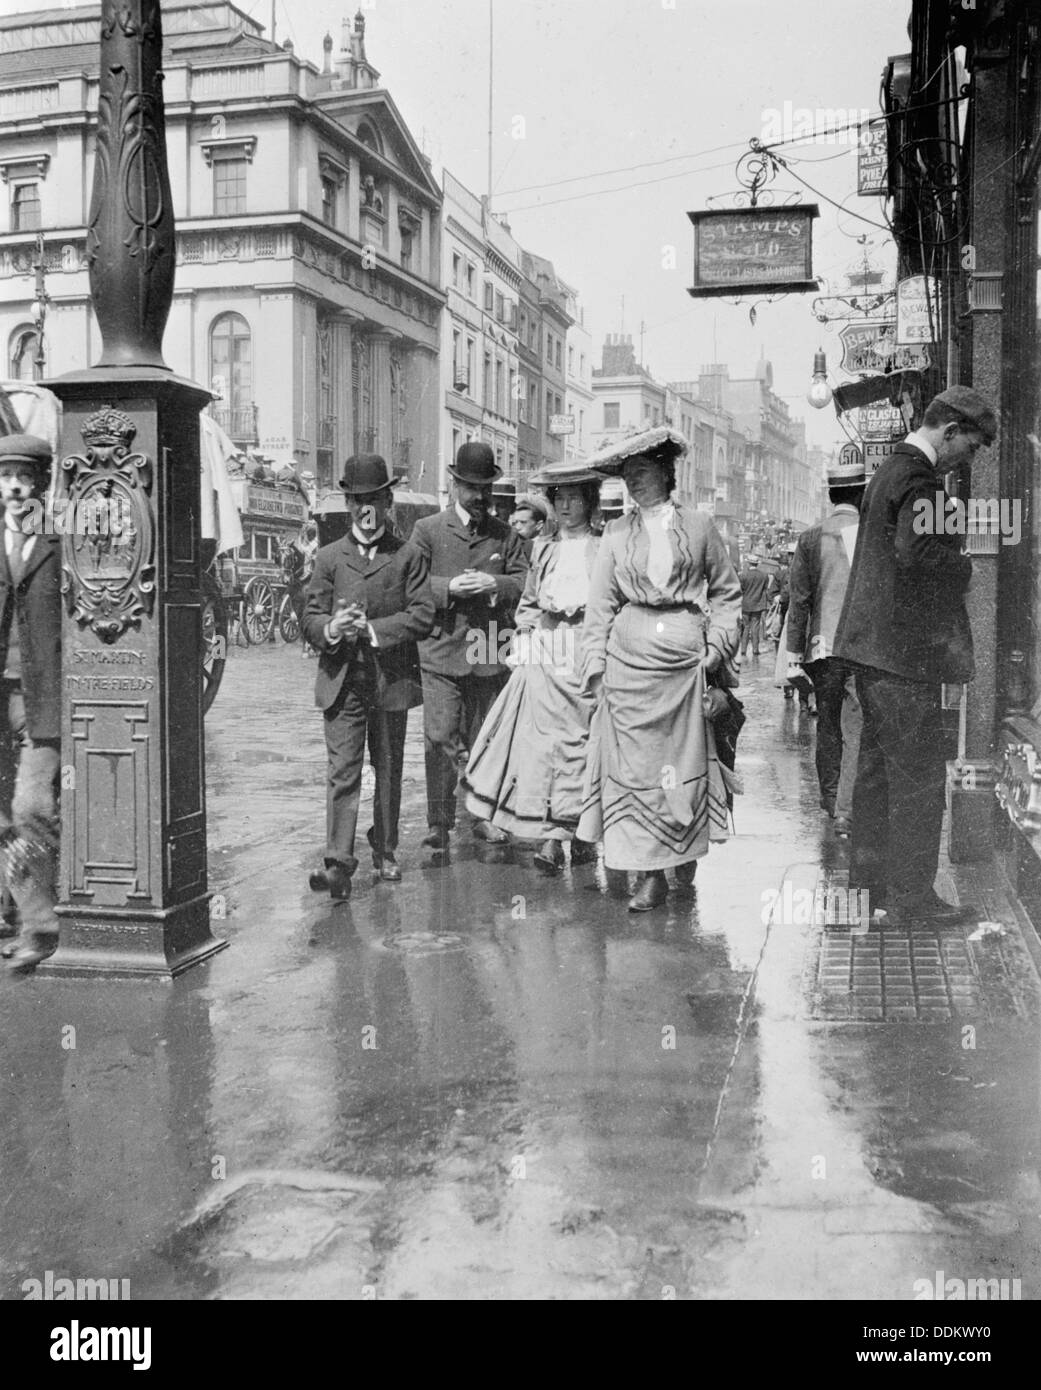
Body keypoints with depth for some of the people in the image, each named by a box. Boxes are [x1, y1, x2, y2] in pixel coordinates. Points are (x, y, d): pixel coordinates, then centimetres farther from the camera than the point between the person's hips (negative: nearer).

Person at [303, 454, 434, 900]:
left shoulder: (408, 556, 6)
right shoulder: (329, 557, 11)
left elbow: (422, 616, -5)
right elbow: (310, 617, 6)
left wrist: (371, 628, -15)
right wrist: (331, 629, -17)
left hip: (392, 679, 0)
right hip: (341, 681, 0)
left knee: (389, 770, 10)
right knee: (342, 771, -8)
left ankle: (384, 852, 26)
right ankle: (339, 863, -12)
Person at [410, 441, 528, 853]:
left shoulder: (505, 535, 13)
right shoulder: (427, 530, 7)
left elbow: (527, 582, 6)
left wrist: (496, 583, -14)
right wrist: (449, 588, -15)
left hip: (490, 657, 3)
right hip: (442, 653, -2)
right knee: (440, 740, -6)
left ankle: (484, 815, 24)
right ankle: (438, 824, 1)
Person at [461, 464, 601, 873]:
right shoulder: (543, 550, 17)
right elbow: (525, 606, 23)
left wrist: (574, 608, -6)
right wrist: (543, 616, 6)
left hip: (586, 659, -2)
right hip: (544, 659, 3)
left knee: (580, 741, -2)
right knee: (542, 740, -6)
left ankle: (581, 834, 7)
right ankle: (550, 837, -6)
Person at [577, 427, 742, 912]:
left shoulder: (698, 526, 7)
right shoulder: (617, 533, 9)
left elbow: (726, 591, 12)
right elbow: (601, 602, 11)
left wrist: (718, 643, 2)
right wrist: (596, 661, 3)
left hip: (683, 654, -1)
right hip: (629, 654, 1)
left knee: (682, 759, 1)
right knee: (632, 760, -4)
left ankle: (685, 852, 22)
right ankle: (649, 870, 2)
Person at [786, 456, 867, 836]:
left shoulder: (810, 538, 0)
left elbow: (799, 601, 1)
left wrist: (794, 655, 5)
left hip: (824, 646, 2)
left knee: (828, 724, 17)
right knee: (857, 730, -1)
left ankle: (830, 798, 29)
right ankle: (846, 812, -6)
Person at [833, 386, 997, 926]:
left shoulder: (889, 470, 17)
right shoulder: (918, 478, -15)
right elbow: (917, 550, -30)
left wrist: (954, 555, 13)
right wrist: (966, 563, -13)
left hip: (872, 646, 10)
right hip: (903, 651, -10)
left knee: (878, 769, 15)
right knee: (919, 775, -3)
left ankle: (869, 883, 24)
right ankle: (910, 898, 3)